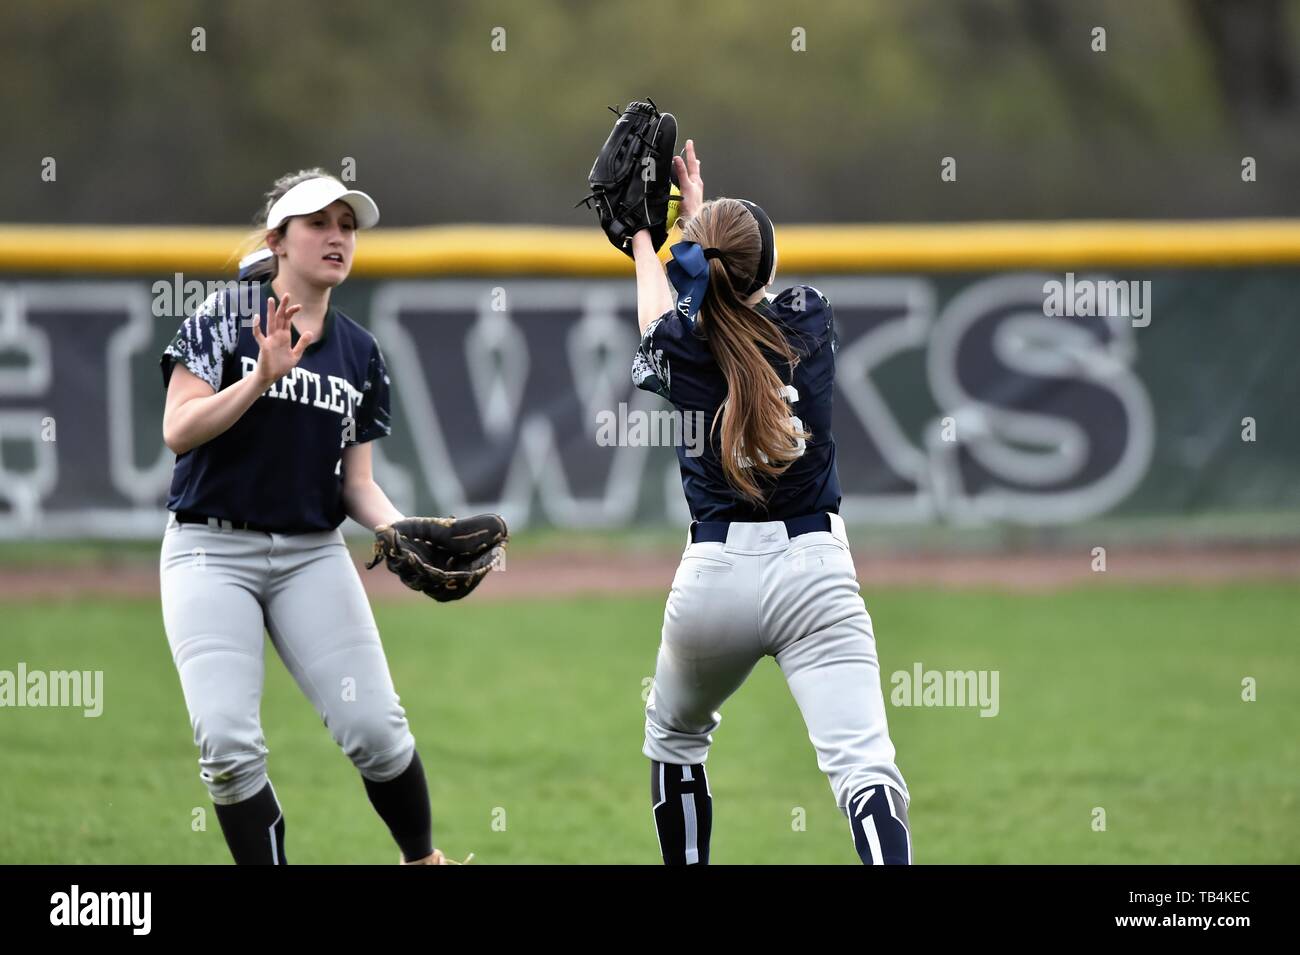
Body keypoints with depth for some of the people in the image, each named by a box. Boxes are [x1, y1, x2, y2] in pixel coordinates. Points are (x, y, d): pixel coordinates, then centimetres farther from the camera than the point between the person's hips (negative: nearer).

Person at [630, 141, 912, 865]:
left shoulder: (677, 353, -1)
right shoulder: (812, 321, 1)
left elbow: (663, 314, 25)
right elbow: (751, 292, 26)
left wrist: (645, 238, 39)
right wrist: (701, 213, 35)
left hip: (715, 572, 1)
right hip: (815, 568, -1)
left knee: (675, 735, 29)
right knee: (866, 770, -15)